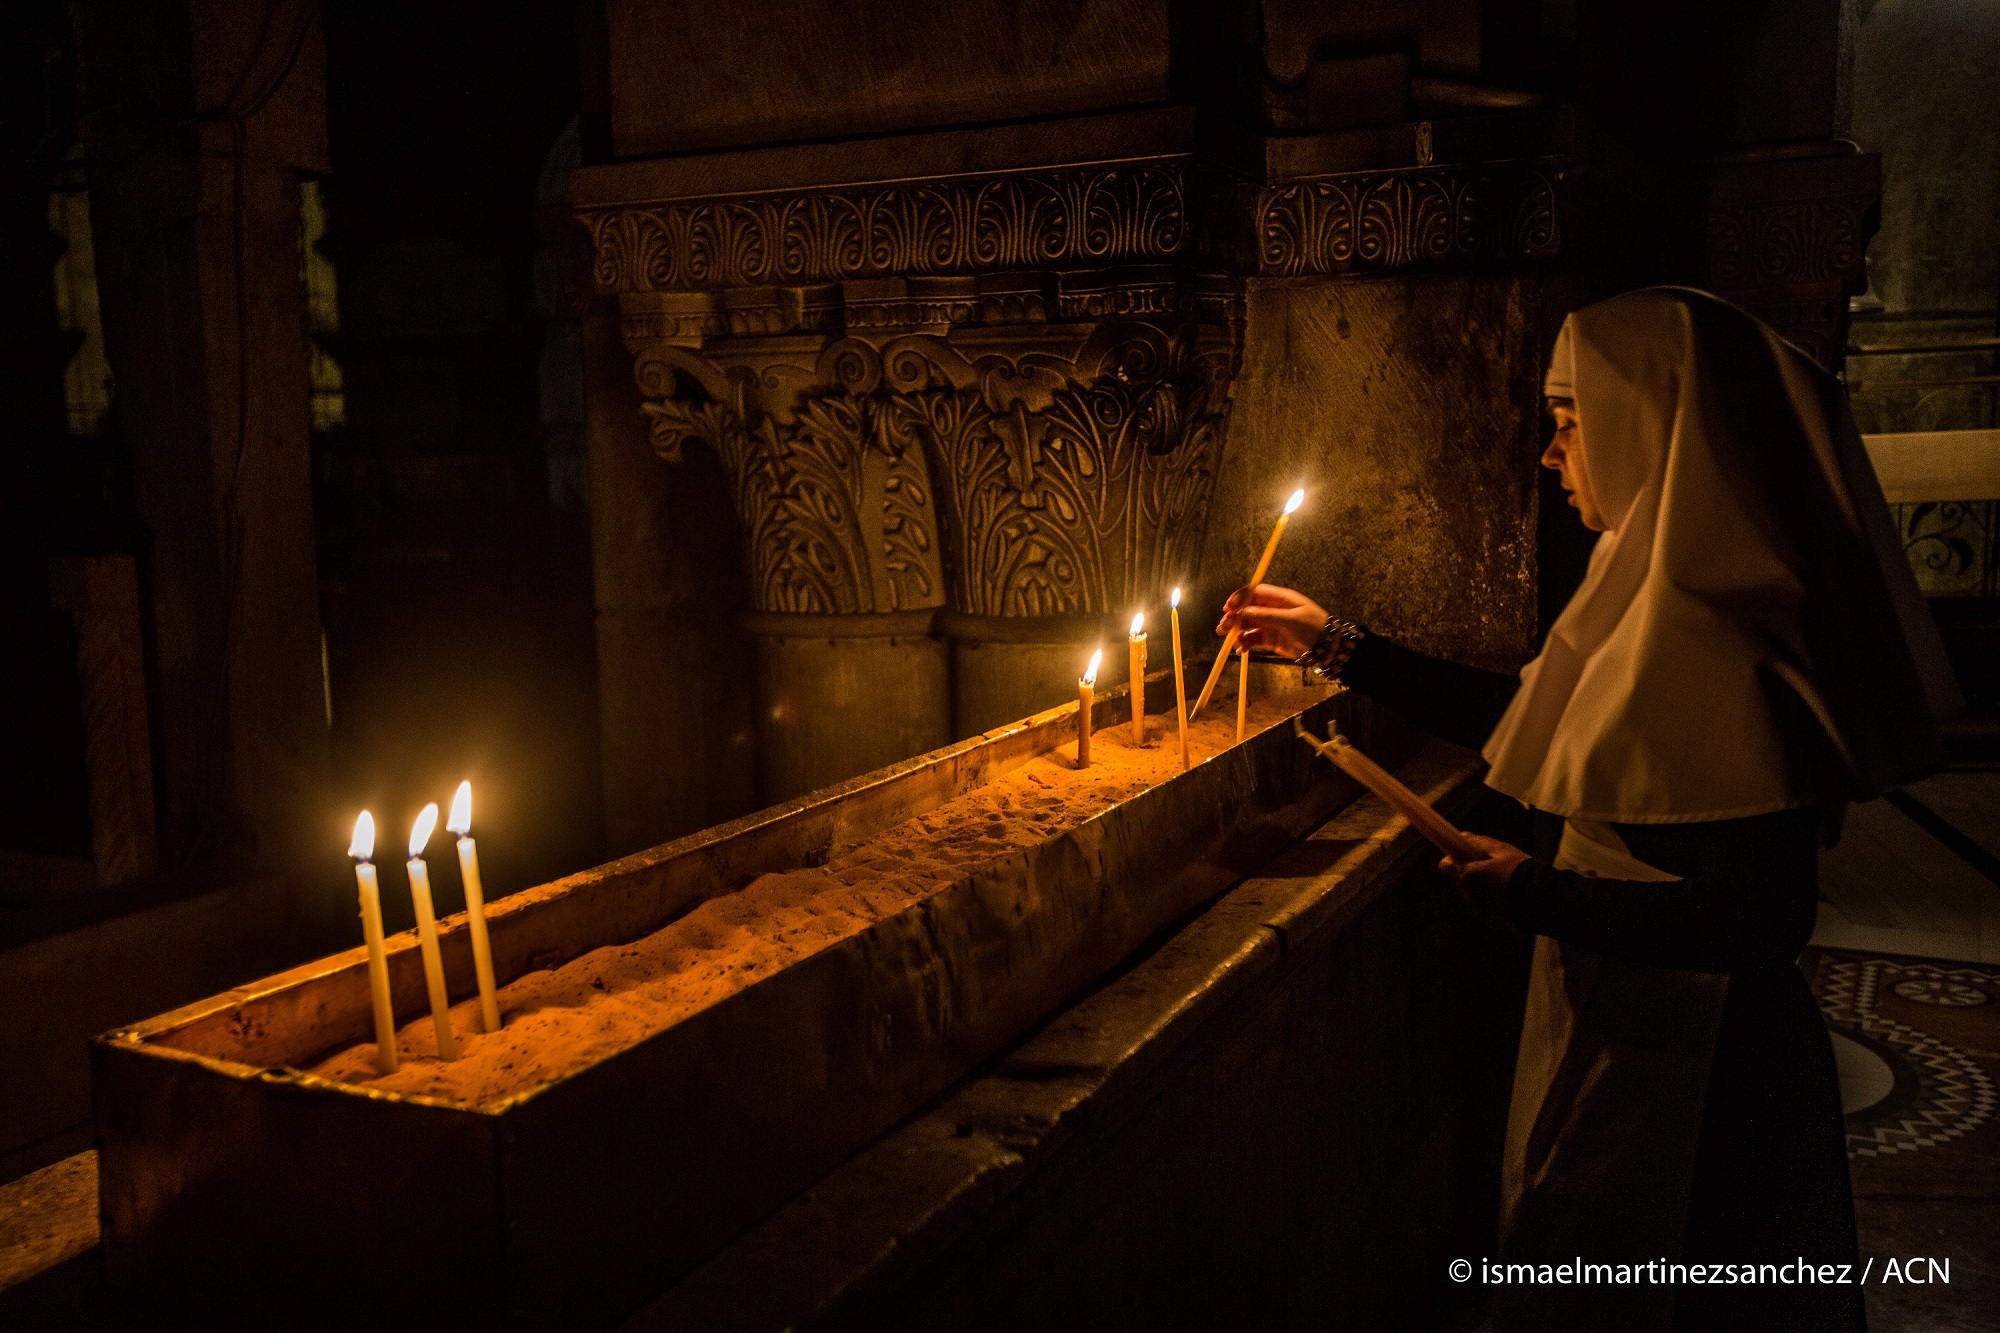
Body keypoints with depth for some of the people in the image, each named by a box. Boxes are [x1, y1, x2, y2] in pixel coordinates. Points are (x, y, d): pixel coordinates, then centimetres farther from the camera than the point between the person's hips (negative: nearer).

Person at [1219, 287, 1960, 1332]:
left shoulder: (1716, 639, -28)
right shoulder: (1655, 599, 2)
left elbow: (1760, 916, -30)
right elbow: (1524, 721, 14)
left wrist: (1537, 894, -19)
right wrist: (1336, 647, 14)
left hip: (1683, 1093, -9)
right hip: (1618, 1048, 9)